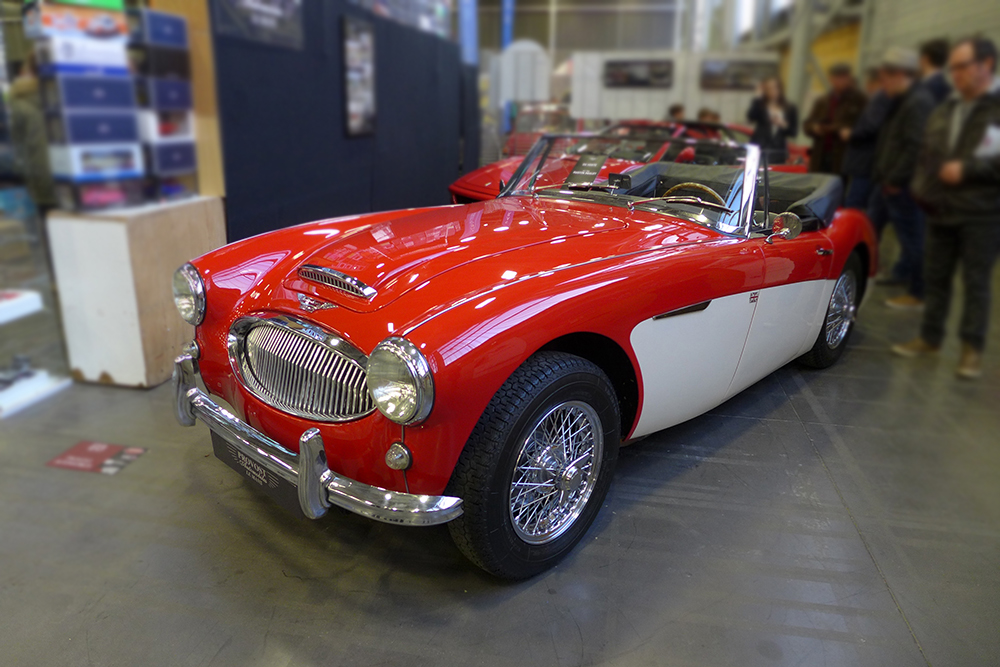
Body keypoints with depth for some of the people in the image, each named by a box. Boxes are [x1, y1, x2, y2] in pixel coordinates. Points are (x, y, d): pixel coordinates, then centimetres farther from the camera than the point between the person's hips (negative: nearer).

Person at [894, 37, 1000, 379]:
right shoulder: (944, 111, 14)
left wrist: (968, 169, -19)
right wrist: (922, 187, 7)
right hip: (940, 210, 6)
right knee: (937, 278, 12)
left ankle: (972, 349, 11)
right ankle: (930, 337, 24)